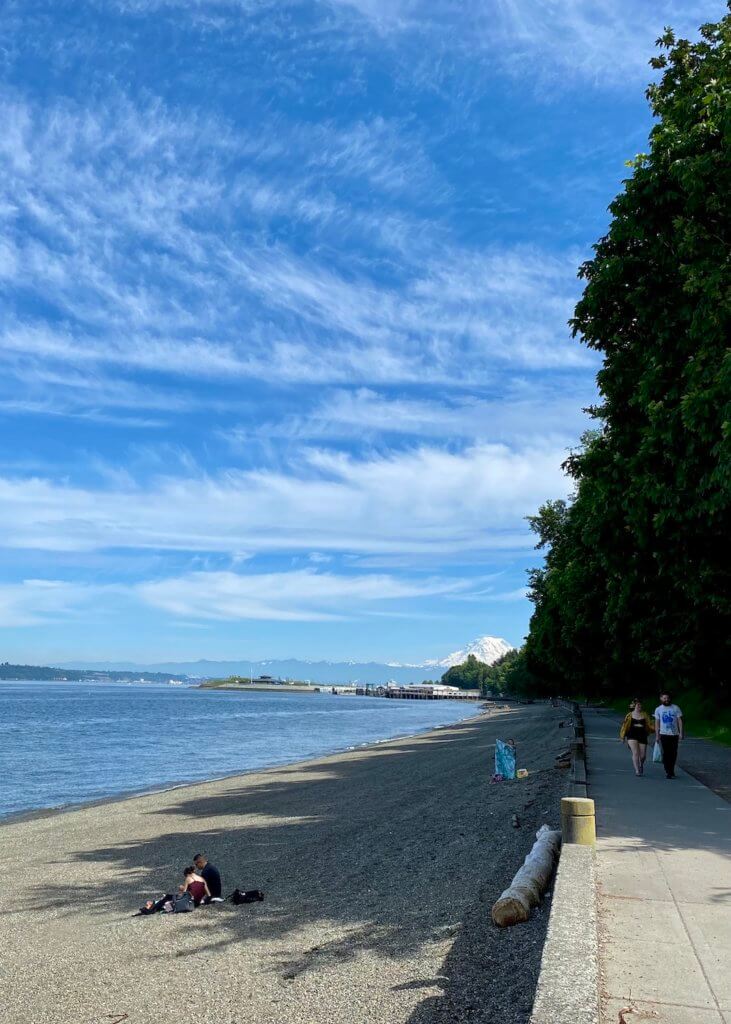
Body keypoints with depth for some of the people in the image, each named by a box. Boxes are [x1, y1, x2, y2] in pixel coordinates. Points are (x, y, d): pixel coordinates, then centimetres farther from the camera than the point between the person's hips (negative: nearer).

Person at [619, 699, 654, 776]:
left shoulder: (645, 715, 8)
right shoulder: (629, 715, 4)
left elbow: (650, 724, 0)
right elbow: (625, 726, 9)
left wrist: (654, 729, -20)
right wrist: (623, 737, 10)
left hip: (642, 736, 2)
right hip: (632, 736, -2)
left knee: (643, 755, 2)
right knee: (635, 753, -15)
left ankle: (641, 765, 36)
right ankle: (637, 770, -9)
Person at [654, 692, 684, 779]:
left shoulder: (675, 708, 2)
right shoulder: (658, 709, 5)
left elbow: (680, 720, 3)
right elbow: (657, 723, 7)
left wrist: (681, 733, -5)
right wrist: (657, 735, 2)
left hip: (674, 734, 0)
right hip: (664, 734, 0)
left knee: (673, 754, 4)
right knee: (665, 754, -5)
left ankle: (671, 771, 20)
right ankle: (668, 772, 0)